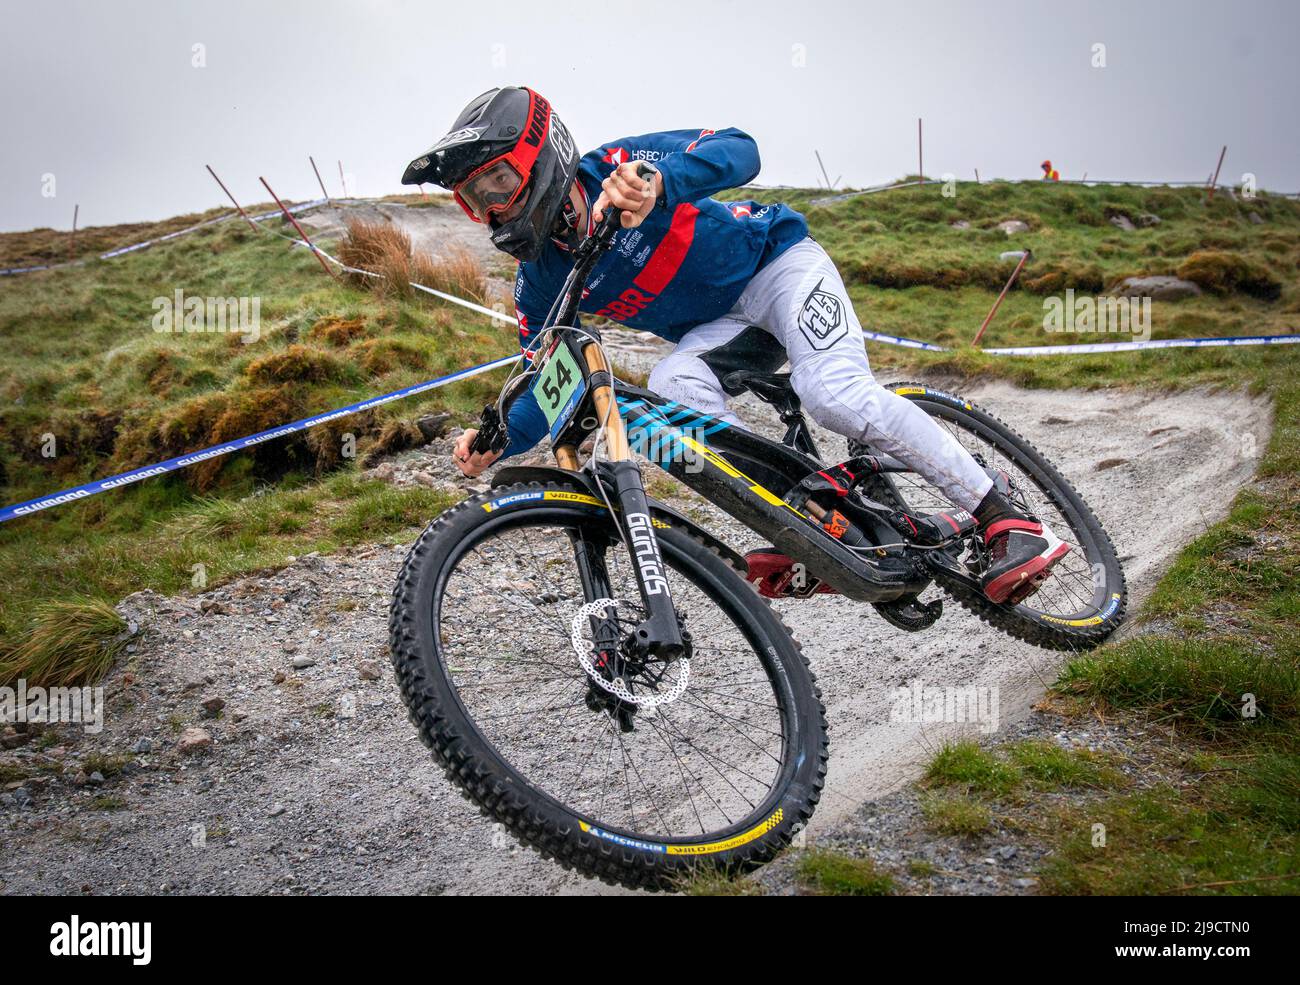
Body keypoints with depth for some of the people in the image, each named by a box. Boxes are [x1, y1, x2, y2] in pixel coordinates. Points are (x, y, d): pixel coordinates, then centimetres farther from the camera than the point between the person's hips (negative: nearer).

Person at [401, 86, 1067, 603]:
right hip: (714, 332, 5)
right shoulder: (540, 283, -7)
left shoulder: (616, 167, -21)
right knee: (670, 387, -28)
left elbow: (739, 151, -32)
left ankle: (1007, 522, -20)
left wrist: (656, 180, -52)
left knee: (835, 394, -30)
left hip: (776, 264, -5)